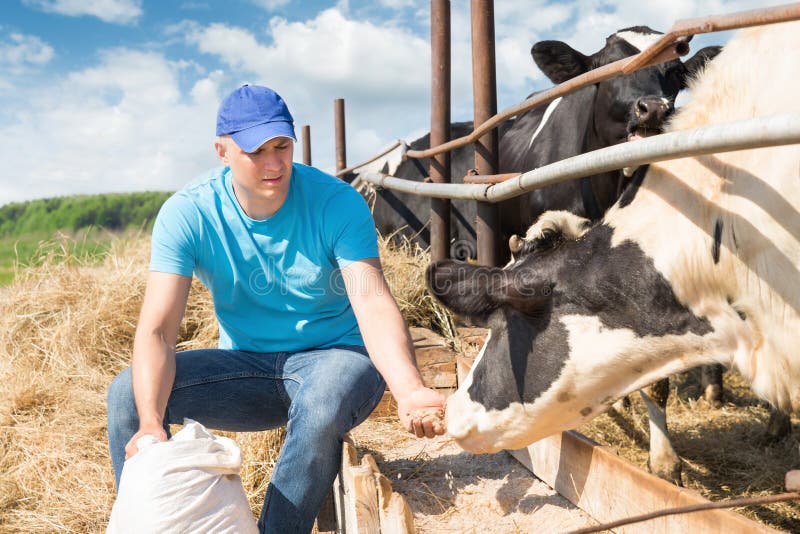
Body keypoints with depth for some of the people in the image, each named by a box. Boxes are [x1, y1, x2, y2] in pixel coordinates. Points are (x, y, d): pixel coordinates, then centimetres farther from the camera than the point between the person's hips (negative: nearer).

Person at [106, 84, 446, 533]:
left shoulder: (338, 203, -16)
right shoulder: (188, 214, -12)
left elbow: (373, 303, -27)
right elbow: (157, 331, -19)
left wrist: (409, 390, -46)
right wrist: (150, 423, -37)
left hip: (336, 355, -2)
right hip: (246, 364, 3)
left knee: (321, 408, -38)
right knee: (128, 393, -17)